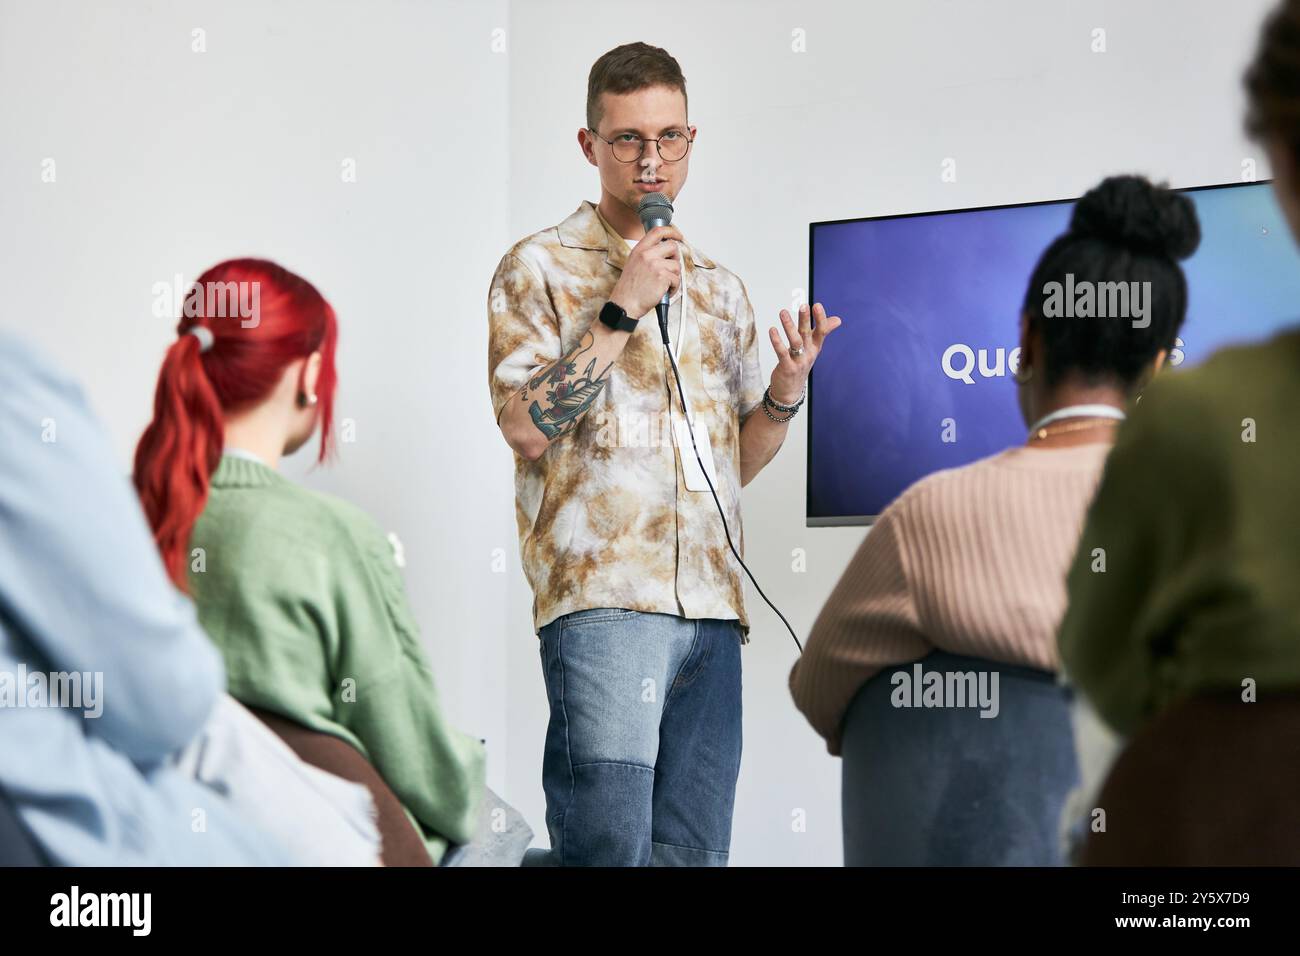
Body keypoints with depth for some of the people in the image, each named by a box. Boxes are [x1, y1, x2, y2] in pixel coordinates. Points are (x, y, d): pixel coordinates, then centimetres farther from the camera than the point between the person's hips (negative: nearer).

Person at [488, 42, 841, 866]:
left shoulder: (721, 288, 20)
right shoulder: (541, 266, 4)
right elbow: (525, 426, -9)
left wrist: (788, 387, 2)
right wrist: (621, 310, -10)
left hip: (713, 607, 6)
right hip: (604, 595, -5)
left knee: (695, 850, 4)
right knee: (611, 847, -13)